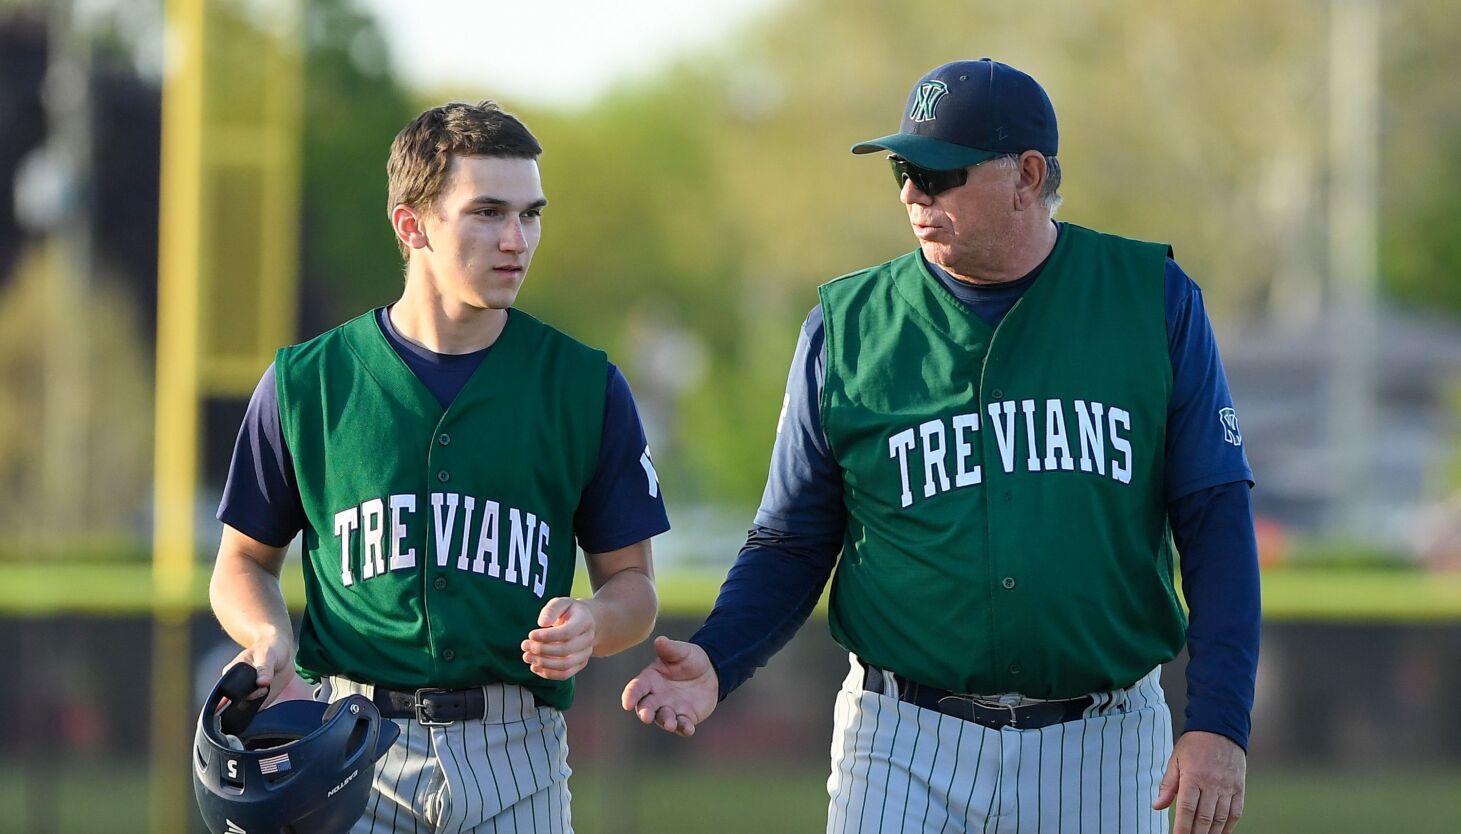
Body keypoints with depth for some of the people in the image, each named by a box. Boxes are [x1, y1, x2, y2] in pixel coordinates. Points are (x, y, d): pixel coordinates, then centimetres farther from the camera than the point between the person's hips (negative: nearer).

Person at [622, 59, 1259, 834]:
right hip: (907, 743, 0)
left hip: (1099, 752, 0)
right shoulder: (847, 327, 4)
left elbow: (1215, 517, 0)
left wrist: (1218, 723, -10)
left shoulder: (1150, 299, 2)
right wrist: (713, 661, -12)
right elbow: (793, 544, 8)